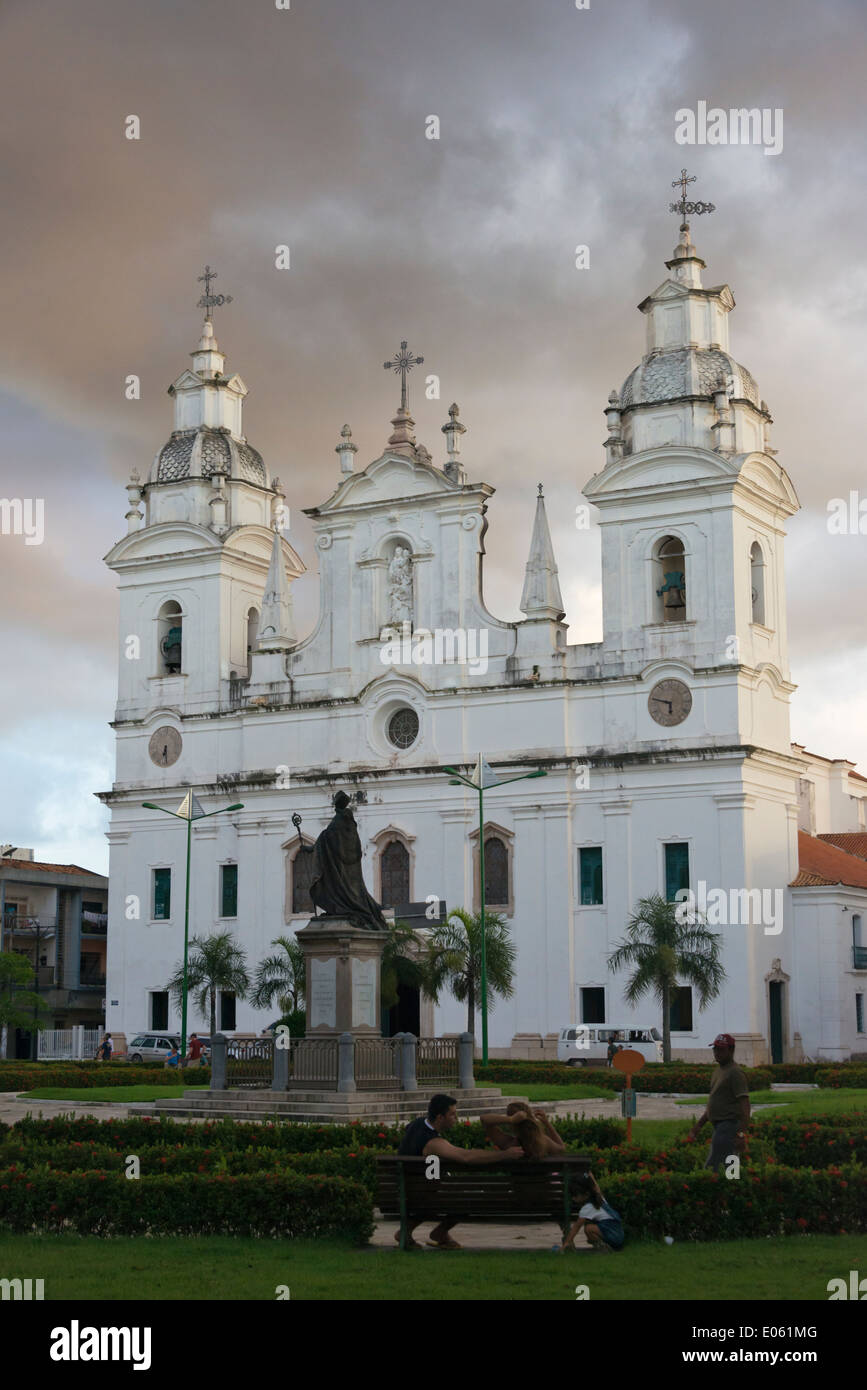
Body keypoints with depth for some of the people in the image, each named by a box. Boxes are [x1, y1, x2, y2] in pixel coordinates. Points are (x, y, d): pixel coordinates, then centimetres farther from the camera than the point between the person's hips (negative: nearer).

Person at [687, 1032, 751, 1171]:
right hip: (719, 1126, 10)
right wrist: (699, 1125, 24)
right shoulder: (718, 1071, 18)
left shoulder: (735, 1073, -12)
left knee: (712, 1169, -14)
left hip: (729, 1126, -10)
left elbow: (744, 1104, -19)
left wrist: (743, 1133, -25)